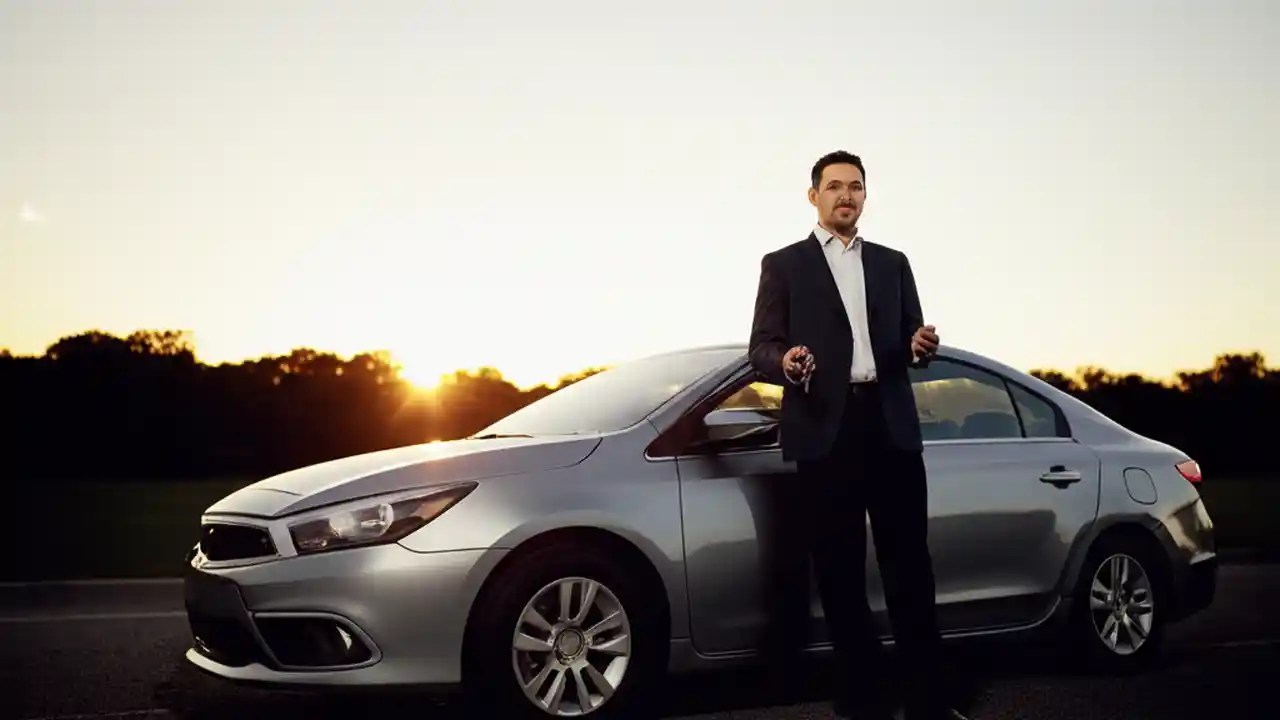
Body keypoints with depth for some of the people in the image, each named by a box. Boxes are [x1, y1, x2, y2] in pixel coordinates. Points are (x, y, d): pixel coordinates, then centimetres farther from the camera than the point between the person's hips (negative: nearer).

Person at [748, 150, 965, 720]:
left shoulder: (892, 263, 18)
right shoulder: (783, 265, 8)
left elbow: (910, 341, 14)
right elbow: (761, 349, 1)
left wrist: (921, 346, -10)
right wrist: (785, 363, -21)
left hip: (891, 426, 3)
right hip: (825, 428, -2)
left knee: (909, 562, 3)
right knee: (839, 568, 3)